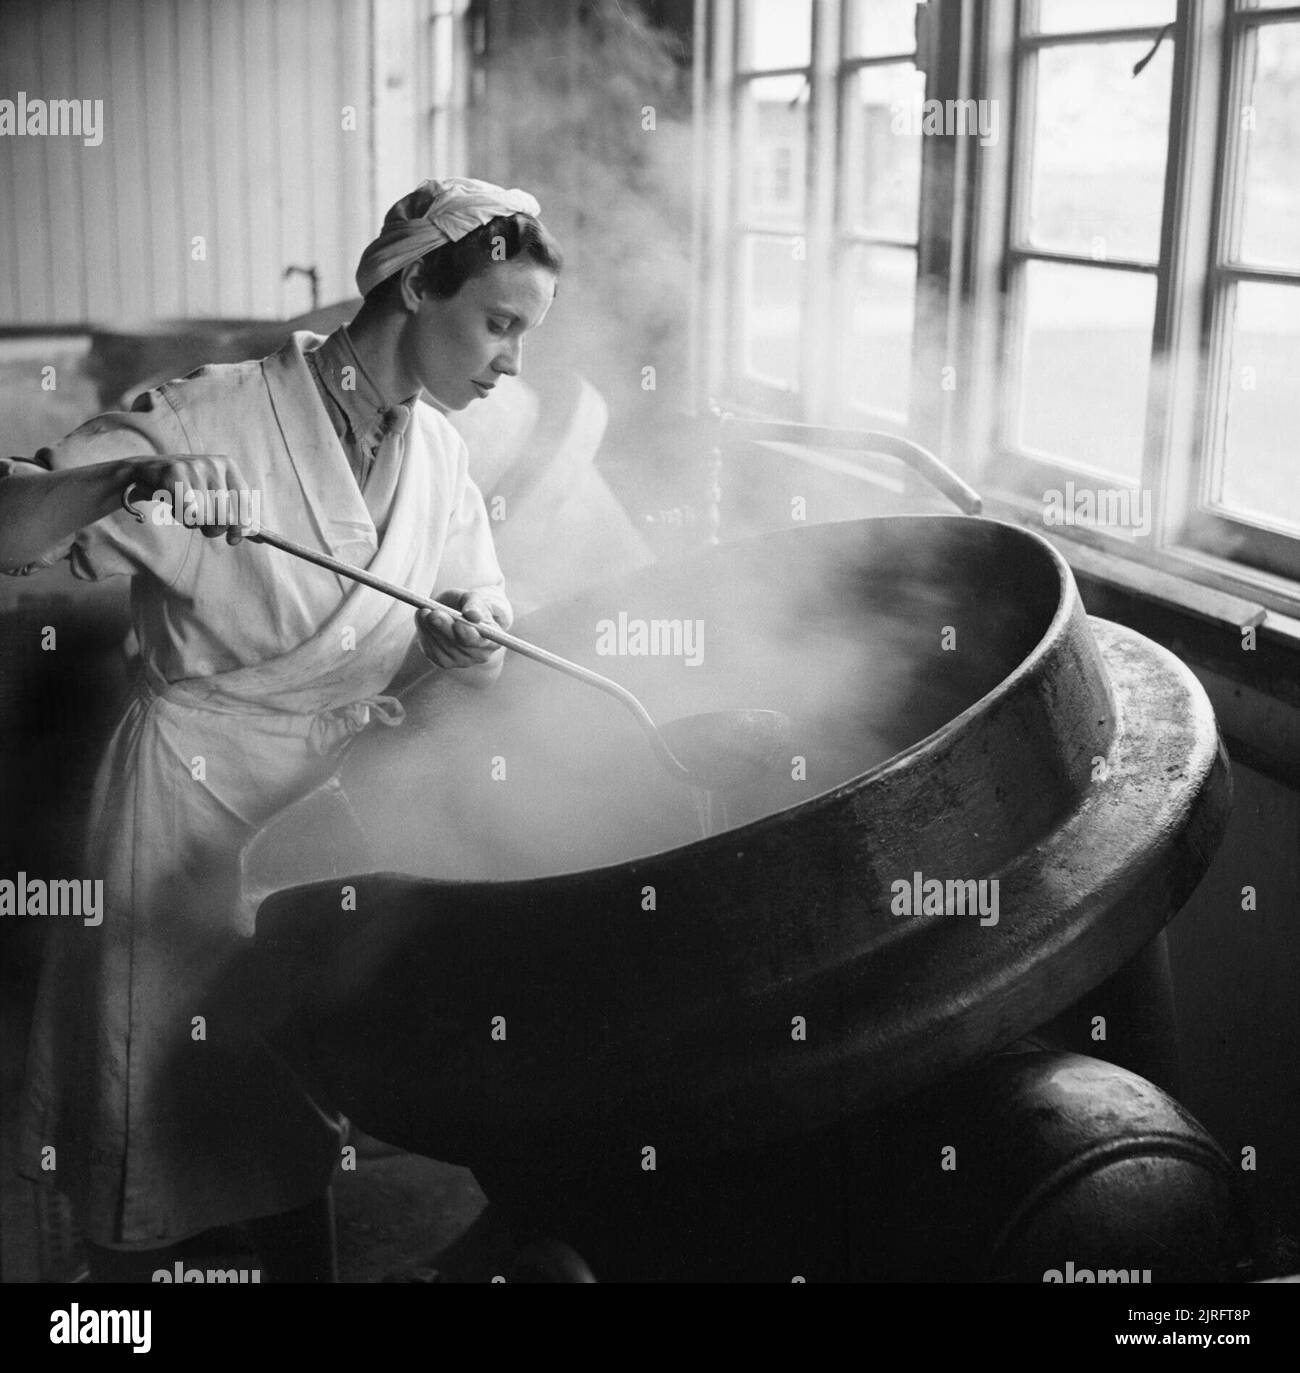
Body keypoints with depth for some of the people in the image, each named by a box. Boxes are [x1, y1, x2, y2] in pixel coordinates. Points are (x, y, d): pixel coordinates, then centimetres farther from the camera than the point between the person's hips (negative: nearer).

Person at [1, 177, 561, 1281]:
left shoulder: (438, 447, 1)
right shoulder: (218, 420, -18)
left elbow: (471, 629, 11)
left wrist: (474, 639, -12)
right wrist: (128, 477, -41)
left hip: (331, 813, 5)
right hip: (196, 800, -5)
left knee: (308, 1101, 17)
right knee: (163, 1109, 8)